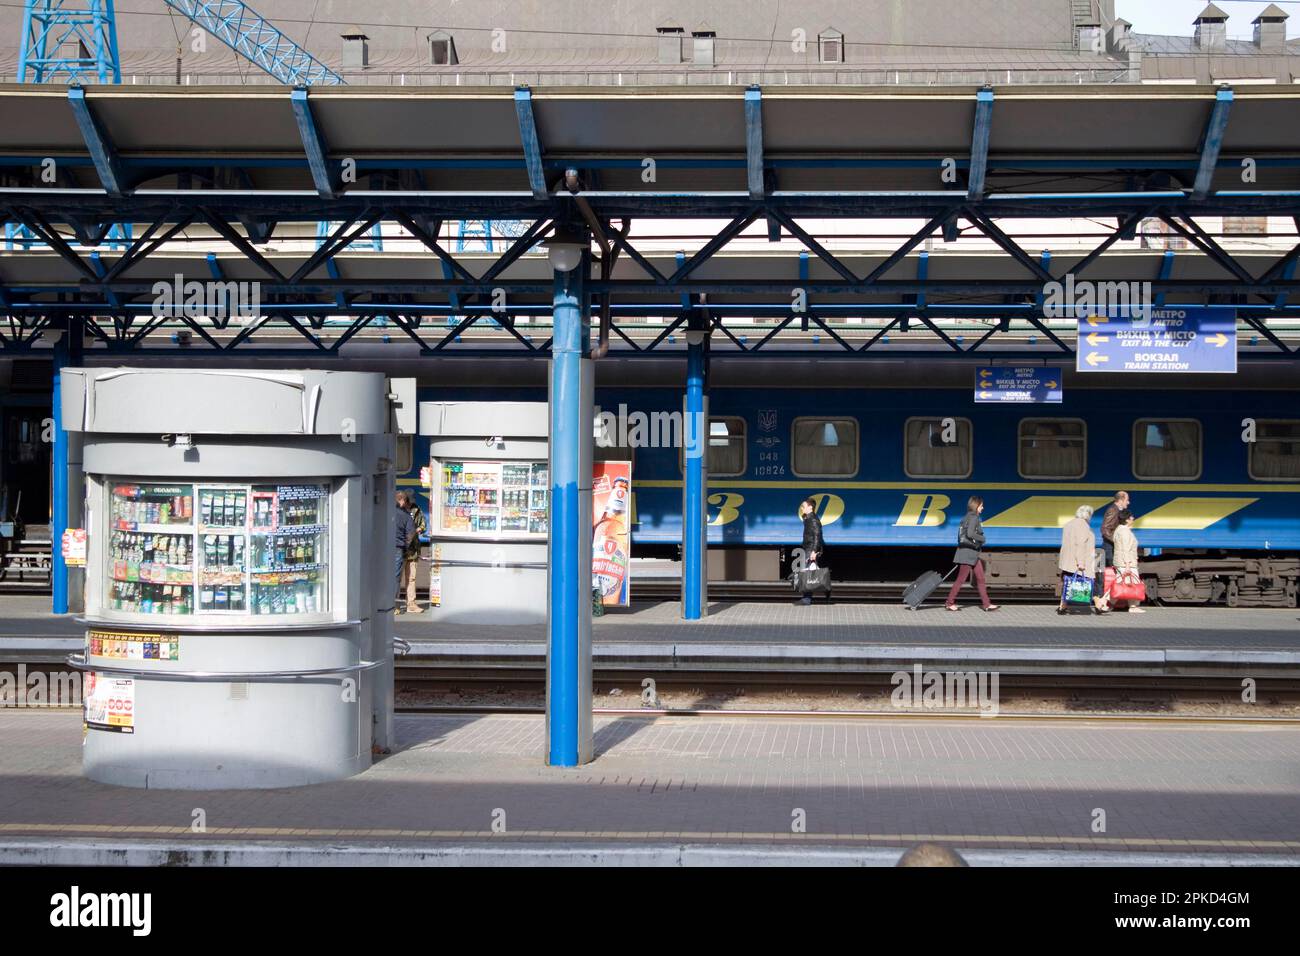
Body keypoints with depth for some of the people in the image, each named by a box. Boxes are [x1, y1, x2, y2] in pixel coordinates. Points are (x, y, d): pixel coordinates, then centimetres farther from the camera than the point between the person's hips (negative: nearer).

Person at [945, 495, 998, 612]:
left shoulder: (968, 517, 14)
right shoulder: (973, 517, -15)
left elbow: (962, 534, 15)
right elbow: (970, 534, -28)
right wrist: (982, 539, -13)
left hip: (973, 554, 10)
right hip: (968, 553, -10)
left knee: (980, 579, 9)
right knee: (961, 579, -2)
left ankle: (986, 604, 11)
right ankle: (949, 603, 7)